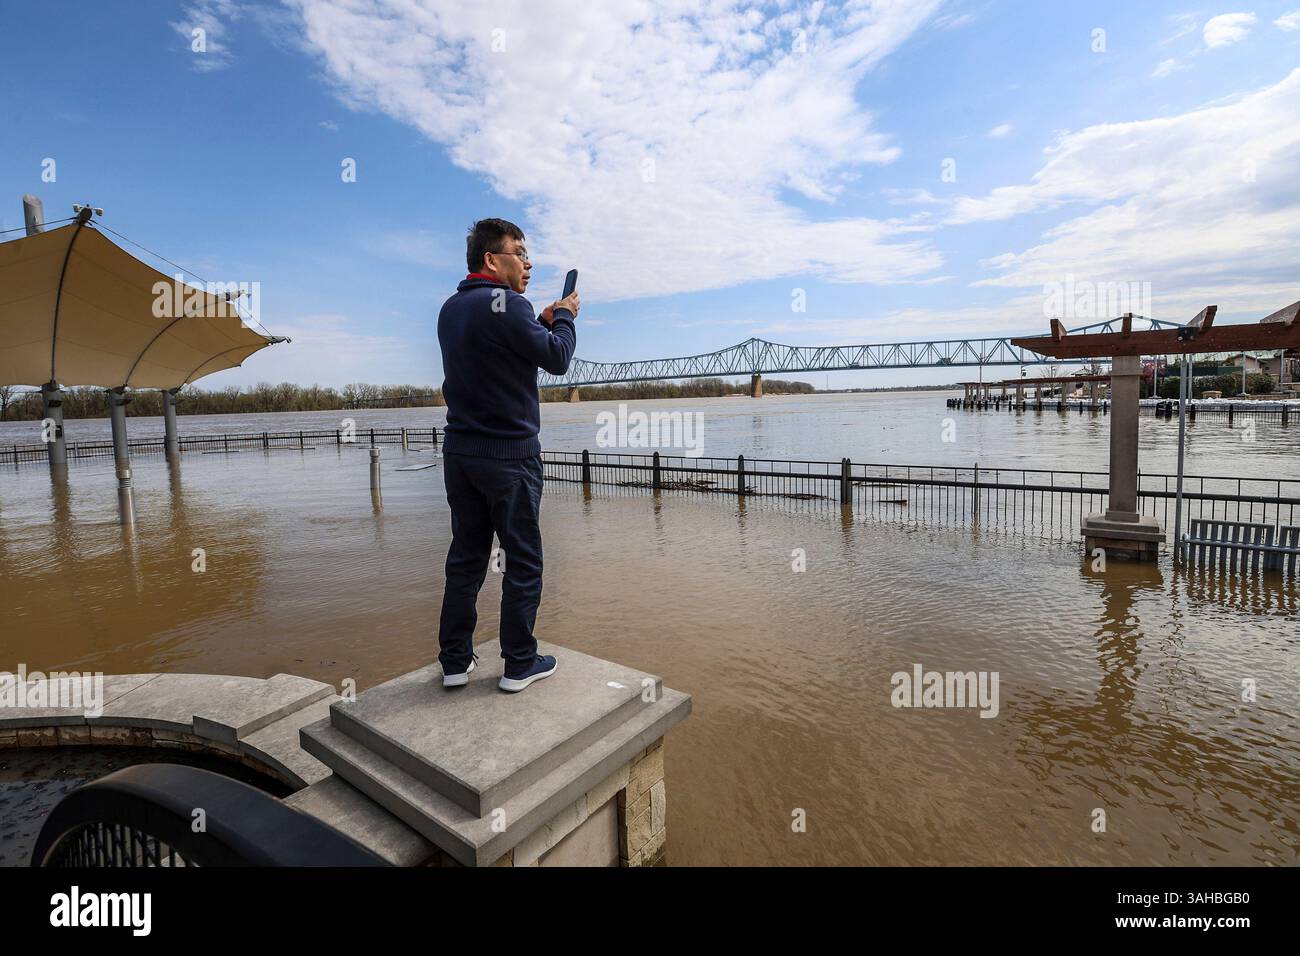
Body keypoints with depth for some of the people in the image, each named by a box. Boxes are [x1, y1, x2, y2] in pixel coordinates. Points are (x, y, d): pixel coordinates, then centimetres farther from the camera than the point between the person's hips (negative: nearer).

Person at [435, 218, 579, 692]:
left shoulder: (451, 308, 13)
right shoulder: (507, 305, -14)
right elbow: (557, 359, -11)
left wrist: (541, 322, 15)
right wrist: (564, 317, 5)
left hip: (460, 452, 8)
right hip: (509, 455, -8)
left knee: (466, 556, 14)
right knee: (523, 561, 4)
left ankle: (454, 660, 22)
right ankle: (519, 663, 14)